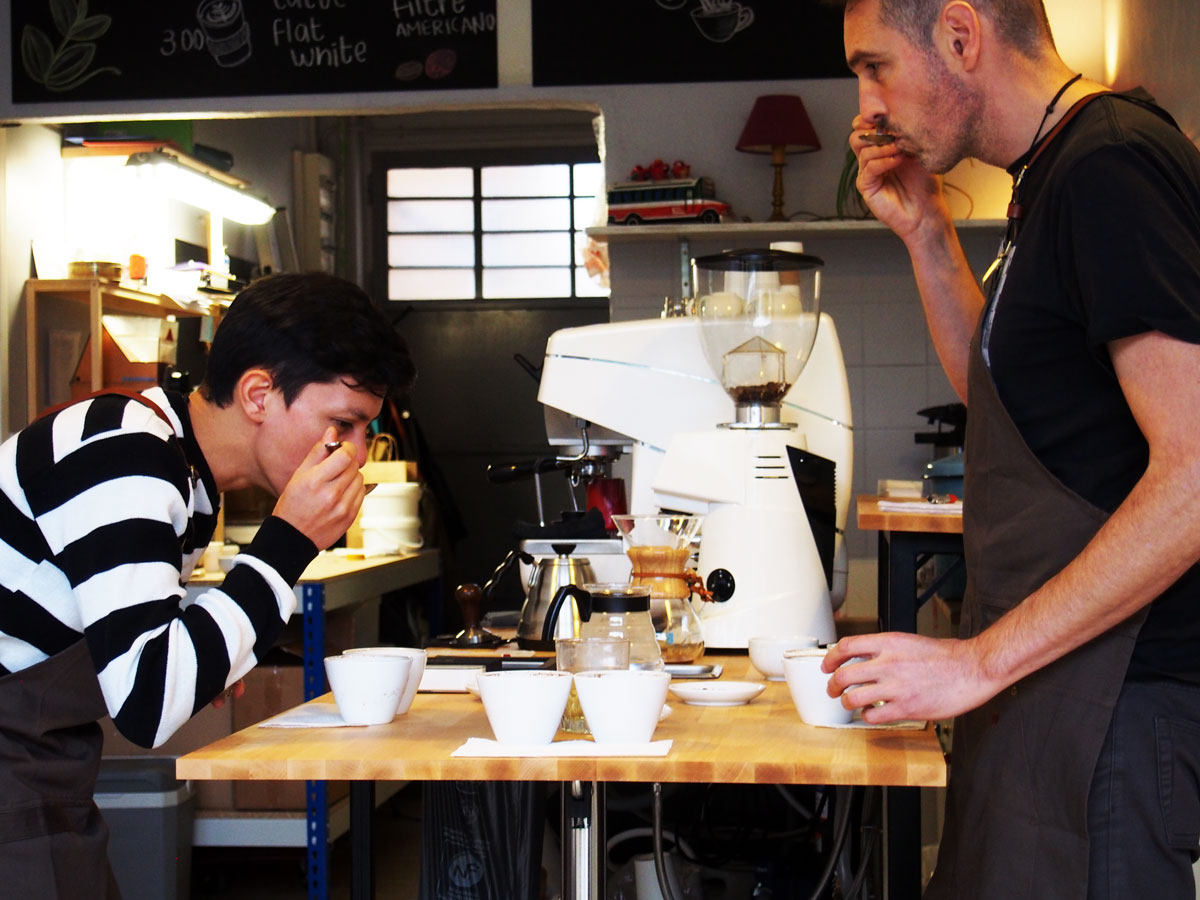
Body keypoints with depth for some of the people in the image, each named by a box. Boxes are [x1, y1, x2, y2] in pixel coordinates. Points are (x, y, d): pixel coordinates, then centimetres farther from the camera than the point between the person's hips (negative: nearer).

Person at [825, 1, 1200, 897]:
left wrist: (982, 661, -20)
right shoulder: (1055, 176, 15)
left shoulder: (1112, 165, -17)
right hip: (1048, 678, 10)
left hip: (1111, 703, -10)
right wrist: (926, 234, 12)